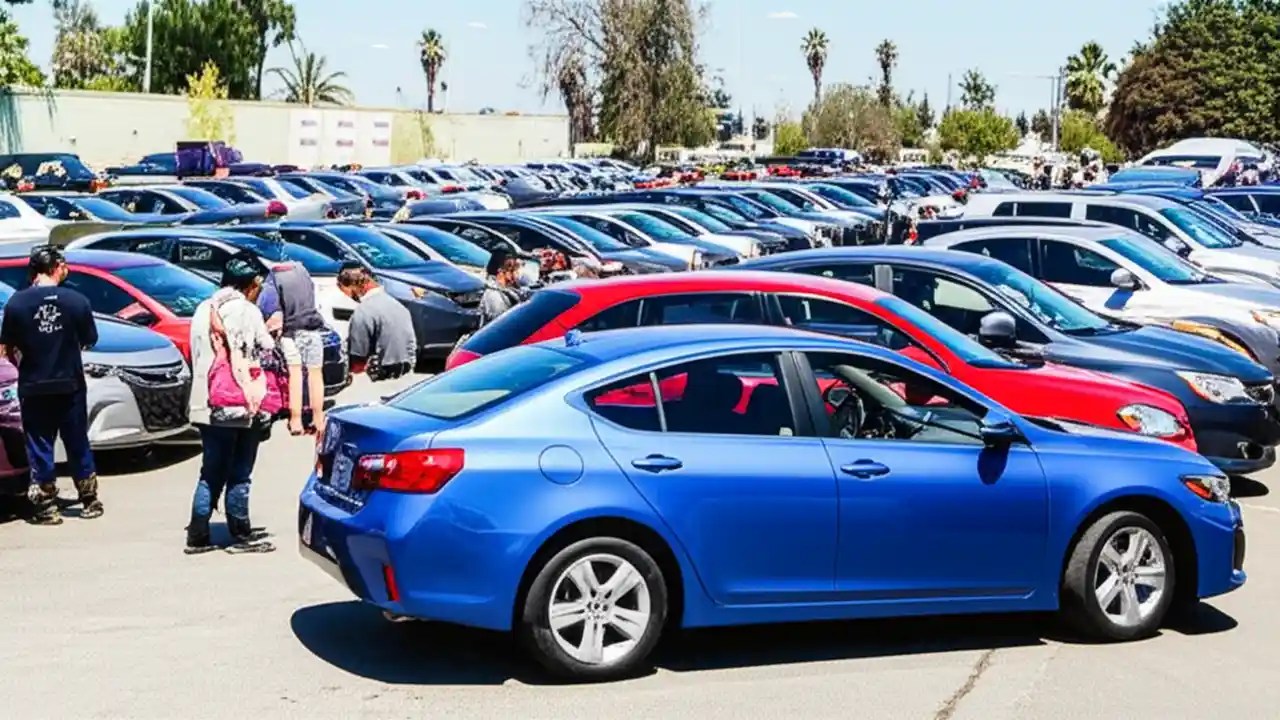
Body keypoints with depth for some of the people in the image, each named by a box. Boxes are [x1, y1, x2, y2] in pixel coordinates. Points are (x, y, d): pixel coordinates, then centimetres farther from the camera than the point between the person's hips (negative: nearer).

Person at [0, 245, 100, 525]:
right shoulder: (76, 300, -9)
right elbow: (89, 341, 1)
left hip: (33, 387, -1)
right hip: (70, 384, 1)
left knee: (40, 447, 8)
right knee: (77, 444, 14)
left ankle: (46, 507, 8)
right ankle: (89, 501, 21)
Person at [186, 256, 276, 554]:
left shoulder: (204, 310, 11)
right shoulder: (247, 312, -8)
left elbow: (196, 353, 13)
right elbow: (268, 351, -4)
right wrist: (271, 331, 15)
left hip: (206, 406, 6)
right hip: (240, 406, -6)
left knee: (211, 473, 11)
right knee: (239, 474, 2)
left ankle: (198, 535, 9)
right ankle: (241, 535, 8)